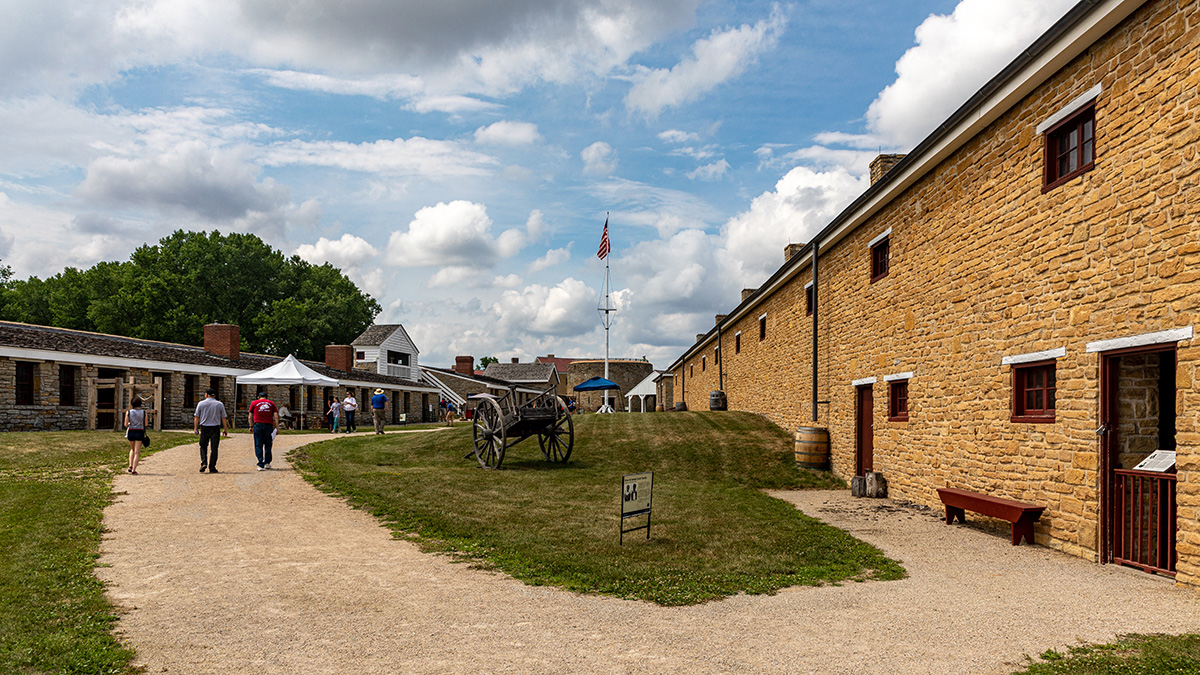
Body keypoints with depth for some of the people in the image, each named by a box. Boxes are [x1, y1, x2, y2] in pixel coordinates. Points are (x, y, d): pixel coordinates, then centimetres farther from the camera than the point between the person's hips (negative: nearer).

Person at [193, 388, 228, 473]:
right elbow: (223, 418, 3)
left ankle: (203, 463, -5)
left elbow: (196, 417, 2)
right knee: (214, 448, 3)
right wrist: (225, 429, 9)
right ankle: (212, 468, 2)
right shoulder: (220, 404, 2)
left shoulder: (201, 404, 1)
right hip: (215, 428, 0)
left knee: (203, 447, 14)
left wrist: (195, 428, 9)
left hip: (204, 428, 0)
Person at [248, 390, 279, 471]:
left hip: (258, 425, -1)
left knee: (258, 446, 2)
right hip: (269, 425, 1)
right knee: (268, 445, 13)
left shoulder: (254, 403, 9)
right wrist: (277, 427, 3)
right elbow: (276, 416, 3)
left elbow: (250, 417, 8)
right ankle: (267, 463, 18)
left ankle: (261, 465, -4)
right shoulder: (271, 403, 11)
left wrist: (251, 426, 16)